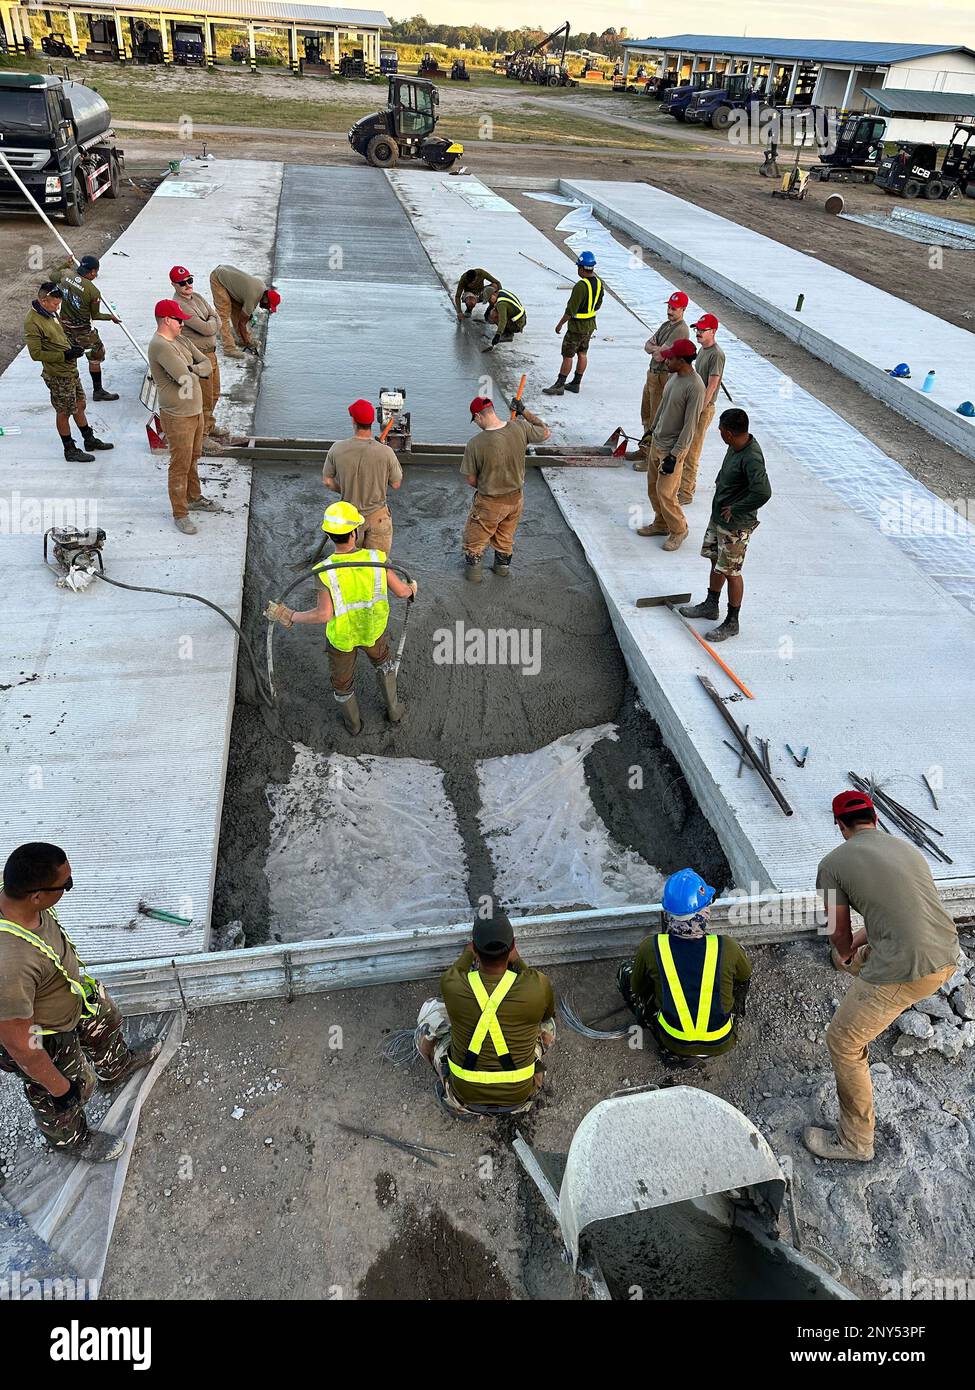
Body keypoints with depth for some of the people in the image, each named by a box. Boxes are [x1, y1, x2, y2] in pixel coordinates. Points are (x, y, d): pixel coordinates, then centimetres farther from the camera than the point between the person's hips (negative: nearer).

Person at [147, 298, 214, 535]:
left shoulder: (181, 340, 8)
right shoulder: (160, 345, -21)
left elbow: (206, 363, 8)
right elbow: (184, 378, -28)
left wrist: (192, 369, -14)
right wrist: (196, 372, -4)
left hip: (196, 410, 9)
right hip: (177, 417, -9)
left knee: (193, 459, 23)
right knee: (180, 465, -1)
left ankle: (194, 498, 41)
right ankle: (180, 513, 9)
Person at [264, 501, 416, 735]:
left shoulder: (325, 572, -32)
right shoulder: (376, 559, -25)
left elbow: (323, 615, -36)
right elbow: (401, 591, -14)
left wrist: (289, 617, -23)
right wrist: (411, 589, 10)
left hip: (341, 635, -2)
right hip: (372, 629, 2)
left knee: (342, 680, 27)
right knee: (383, 660, 35)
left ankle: (353, 723, 50)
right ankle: (394, 709, 47)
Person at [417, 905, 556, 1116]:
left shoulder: (451, 985, -22)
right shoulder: (539, 985, -23)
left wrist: (470, 951, 25)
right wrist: (517, 962, 12)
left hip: (465, 1100, 0)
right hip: (519, 1099, 1)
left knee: (430, 1012, 14)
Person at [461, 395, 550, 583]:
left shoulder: (475, 444, -26)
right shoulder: (519, 428, -17)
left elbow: (471, 481, -14)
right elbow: (545, 433, 4)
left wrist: (484, 488, 7)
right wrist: (524, 412, 9)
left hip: (490, 503, -4)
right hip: (516, 497, 4)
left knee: (475, 539, 22)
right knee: (506, 537, 29)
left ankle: (473, 569, 38)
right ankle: (503, 567, 47)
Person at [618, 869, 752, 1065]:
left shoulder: (650, 948, -23)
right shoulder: (727, 948, -24)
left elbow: (637, 989, -2)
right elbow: (745, 974, 2)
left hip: (674, 1043, -1)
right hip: (721, 1044, 1)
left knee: (626, 971, 14)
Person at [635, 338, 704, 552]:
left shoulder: (695, 387, -24)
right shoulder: (674, 376, 3)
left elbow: (690, 426, -23)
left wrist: (674, 456, -23)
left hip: (673, 448, -9)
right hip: (656, 442, 9)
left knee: (665, 493, -4)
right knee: (653, 488, 17)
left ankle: (678, 530, 16)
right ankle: (661, 524, 34)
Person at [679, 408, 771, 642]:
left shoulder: (751, 458, -29)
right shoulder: (736, 446, -1)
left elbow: (763, 492, -39)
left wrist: (735, 509, -27)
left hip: (735, 525, -9)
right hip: (718, 516, 9)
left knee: (731, 572, 2)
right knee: (716, 561, 23)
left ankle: (732, 622, 17)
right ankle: (711, 605, 42)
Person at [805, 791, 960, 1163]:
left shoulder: (833, 863, -1)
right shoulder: (907, 847, 16)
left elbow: (839, 933, 10)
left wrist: (843, 954, 34)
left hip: (905, 971, -7)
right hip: (948, 959, 7)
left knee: (842, 1041, 12)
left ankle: (855, 1142, 22)